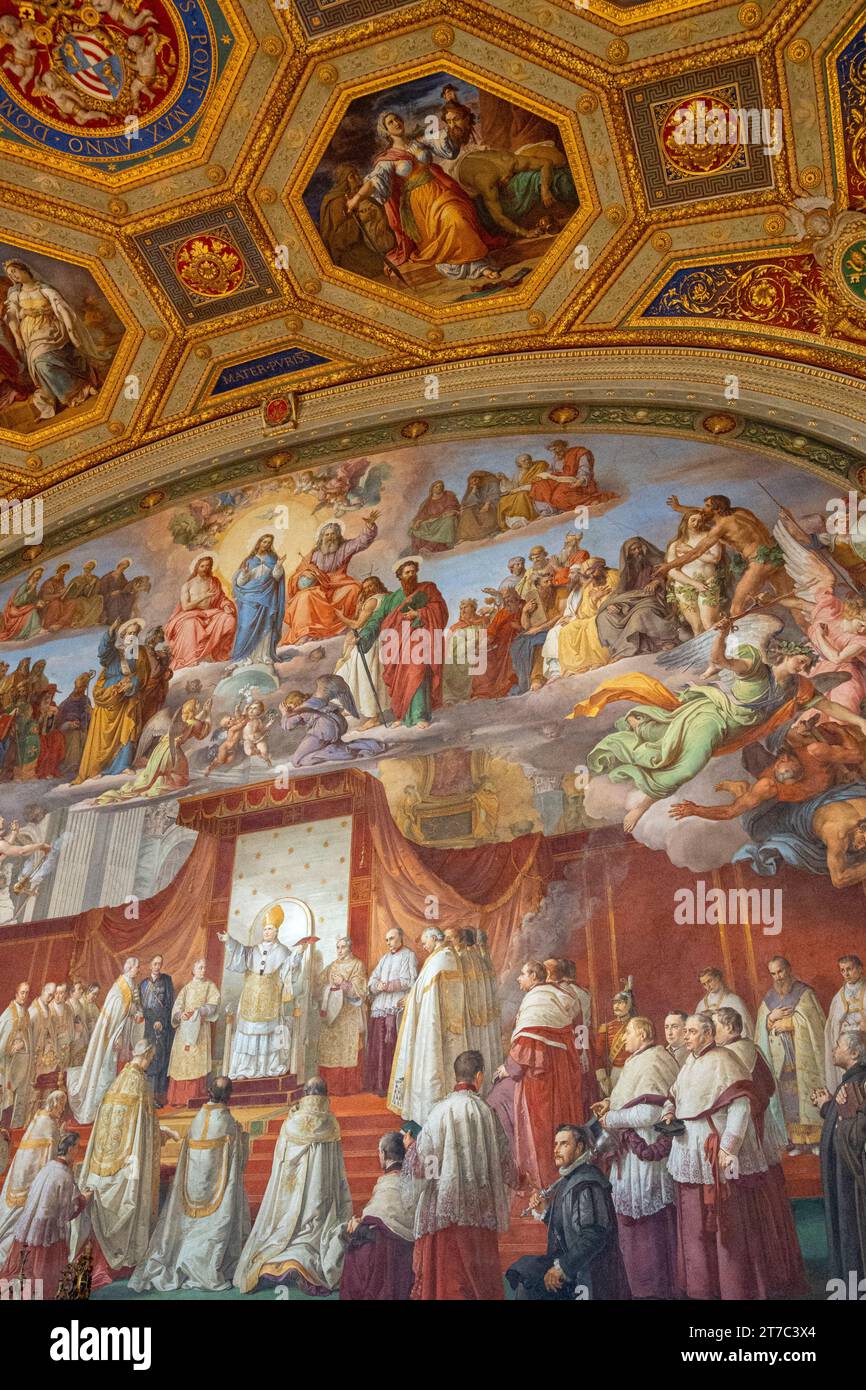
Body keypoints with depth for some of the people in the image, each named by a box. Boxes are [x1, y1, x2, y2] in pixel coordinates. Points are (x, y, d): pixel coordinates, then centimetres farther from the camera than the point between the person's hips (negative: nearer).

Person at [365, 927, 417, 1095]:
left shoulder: (408, 956, 3)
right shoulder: (384, 958, 22)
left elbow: (408, 981, -8)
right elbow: (372, 980, 13)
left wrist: (387, 985, -12)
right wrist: (377, 986, -9)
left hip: (396, 1007, -6)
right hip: (379, 1007, 6)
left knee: (391, 1048, -9)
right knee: (377, 1046, 3)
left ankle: (390, 1086, -8)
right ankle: (377, 1083, 8)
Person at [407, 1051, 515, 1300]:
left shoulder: (440, 1111, -8)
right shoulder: (486, 1112, -3)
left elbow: (419, 1163, -6)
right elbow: (504, 1157, 5)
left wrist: (409, 1150, 16)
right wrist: (513, 1180, 26)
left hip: (444, 1207, -2)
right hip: (480, 1211, 2)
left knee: (444, 1275, 6)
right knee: (479, 1275, 12)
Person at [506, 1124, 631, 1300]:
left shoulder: (587, 1185, -20)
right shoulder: (568, 1179, 9)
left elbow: (594, 1237, -27)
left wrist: (562, 1267, -23)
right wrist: (544, 1210, 1)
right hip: (568, 1258, 9)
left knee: (527, 1282, -11)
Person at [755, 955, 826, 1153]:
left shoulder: (804, 993, -1)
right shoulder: (769, 997, 13)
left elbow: (813, 1020, -8)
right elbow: (762, 1025, 12)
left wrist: (788, 1023, -10)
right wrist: (771, 1017, -7)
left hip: (803, 1053, -4)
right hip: (782, 1057, 4)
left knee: (808, 1093, -4)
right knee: (789, 1098, 1)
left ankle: (817, 1139, 3)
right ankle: (798, 1141, 6)